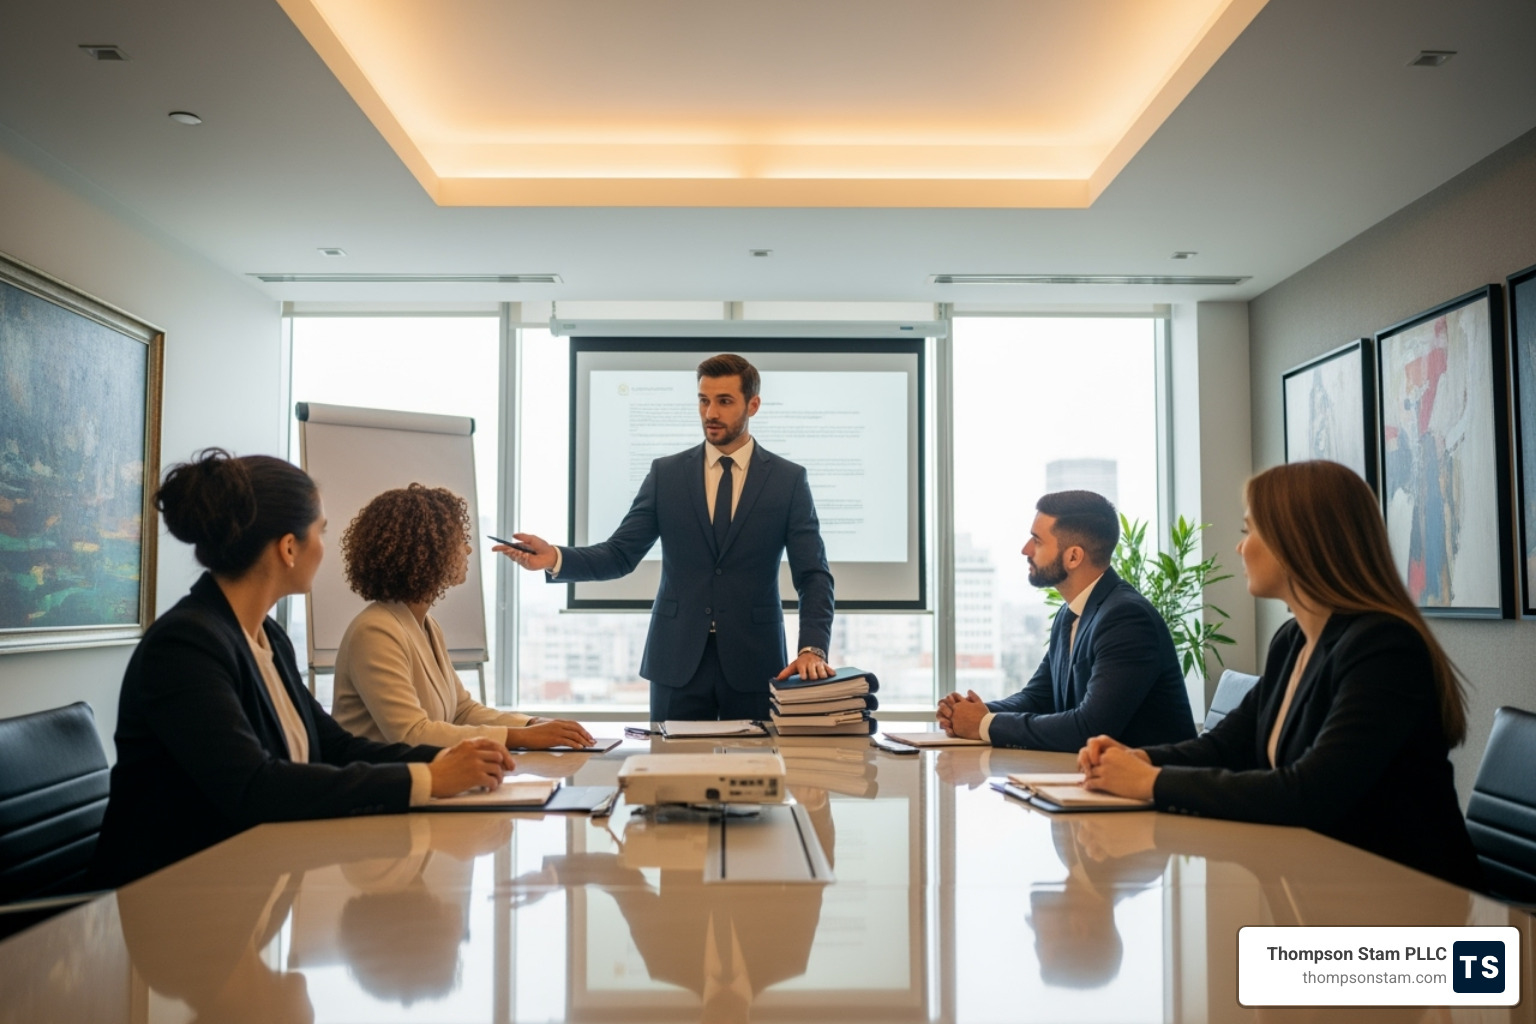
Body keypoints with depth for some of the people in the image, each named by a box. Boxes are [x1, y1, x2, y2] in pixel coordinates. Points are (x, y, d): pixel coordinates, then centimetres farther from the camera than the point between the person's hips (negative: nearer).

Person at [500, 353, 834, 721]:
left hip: (754, 661, -1)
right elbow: (619, 554, 1)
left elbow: (813, 576, -3)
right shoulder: (666, 474, 5)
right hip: (677, 660, 1)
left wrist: (812, 649, -18)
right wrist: (556, 557, -18)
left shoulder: (788, 479, 1)